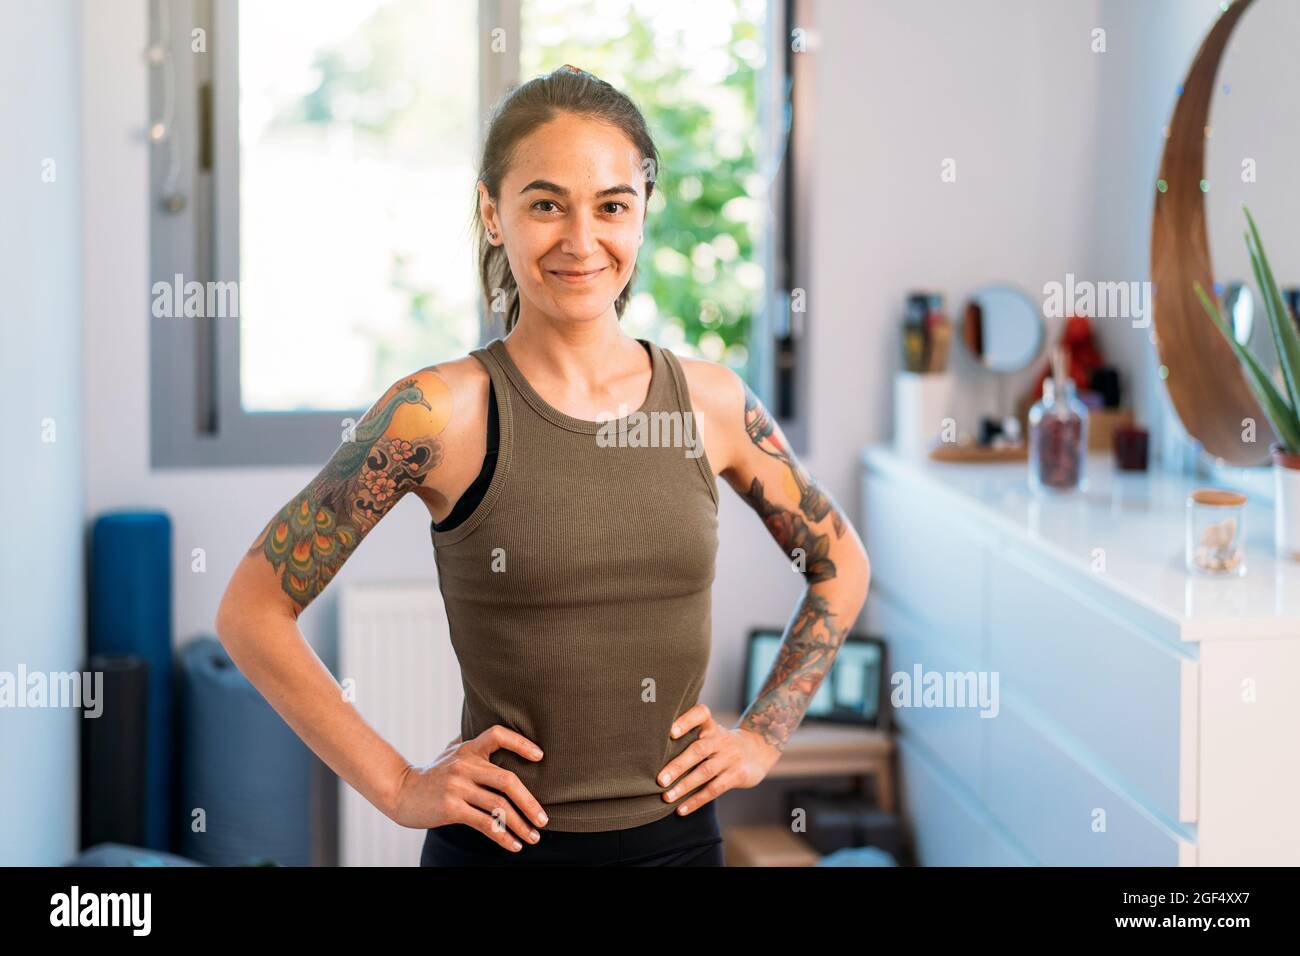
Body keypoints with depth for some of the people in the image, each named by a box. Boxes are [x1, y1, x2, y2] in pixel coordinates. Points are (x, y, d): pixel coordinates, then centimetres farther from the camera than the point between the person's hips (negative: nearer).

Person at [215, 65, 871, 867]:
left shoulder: (712, 402, -2)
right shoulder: (442, 412, -12)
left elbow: (841, 565, 14)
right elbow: (253, 612, -8)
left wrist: (763, 735, 5)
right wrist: (397, 787, -9)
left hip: (681, 833, 4)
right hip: (507, 844, -3)